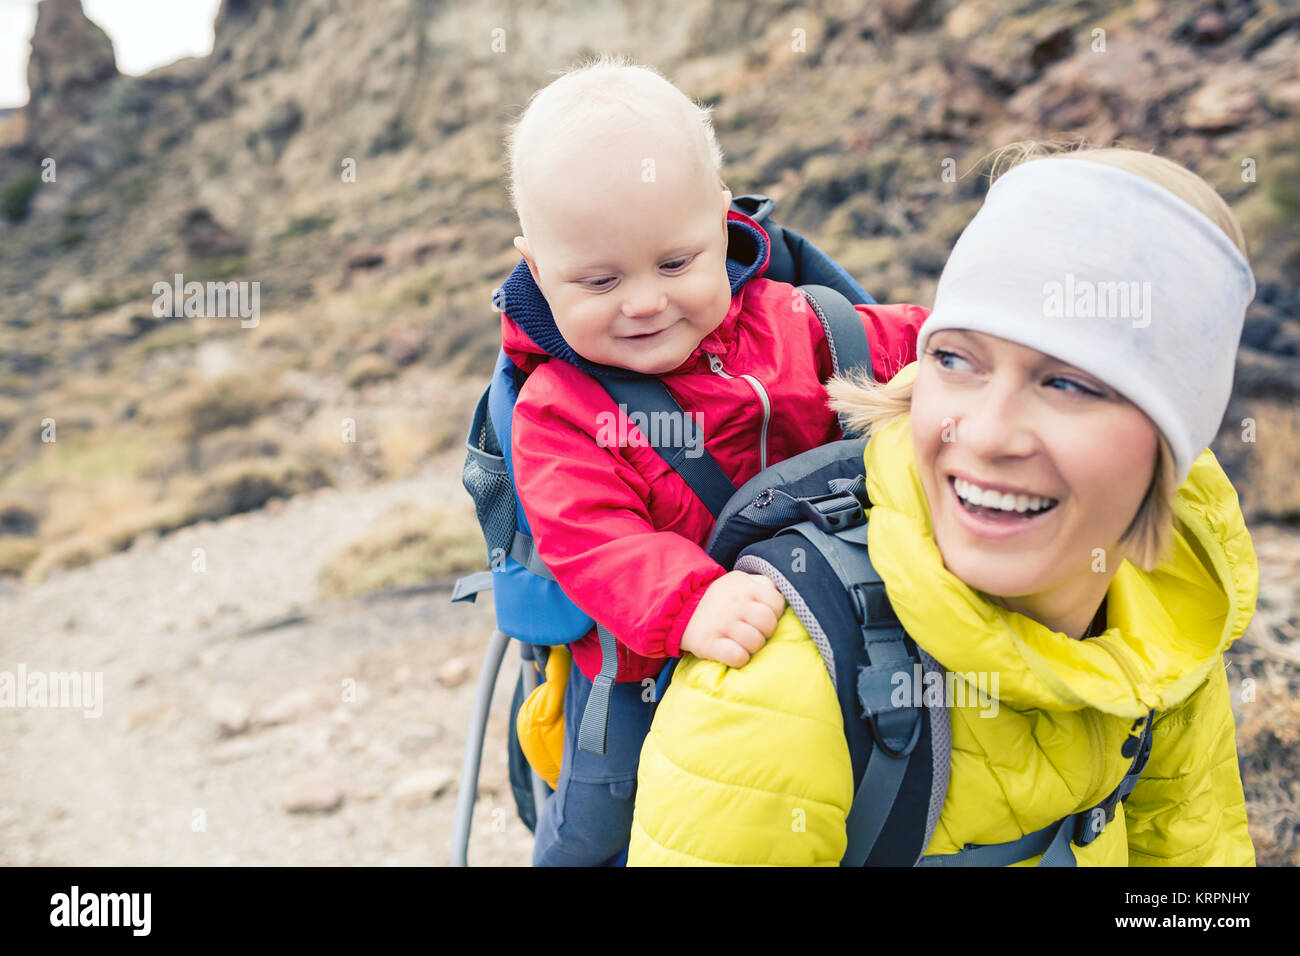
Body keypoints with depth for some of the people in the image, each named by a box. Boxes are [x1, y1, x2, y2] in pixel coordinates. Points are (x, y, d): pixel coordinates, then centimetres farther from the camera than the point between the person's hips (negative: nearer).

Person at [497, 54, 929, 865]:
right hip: (639, 678, -3)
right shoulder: (560, 410, -22)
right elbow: (591, 540, -34)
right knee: (596, 827, 14)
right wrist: (688, 602, -51)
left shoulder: (782, 322, -9)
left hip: (806, 640, 4)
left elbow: (901, 345, 6)